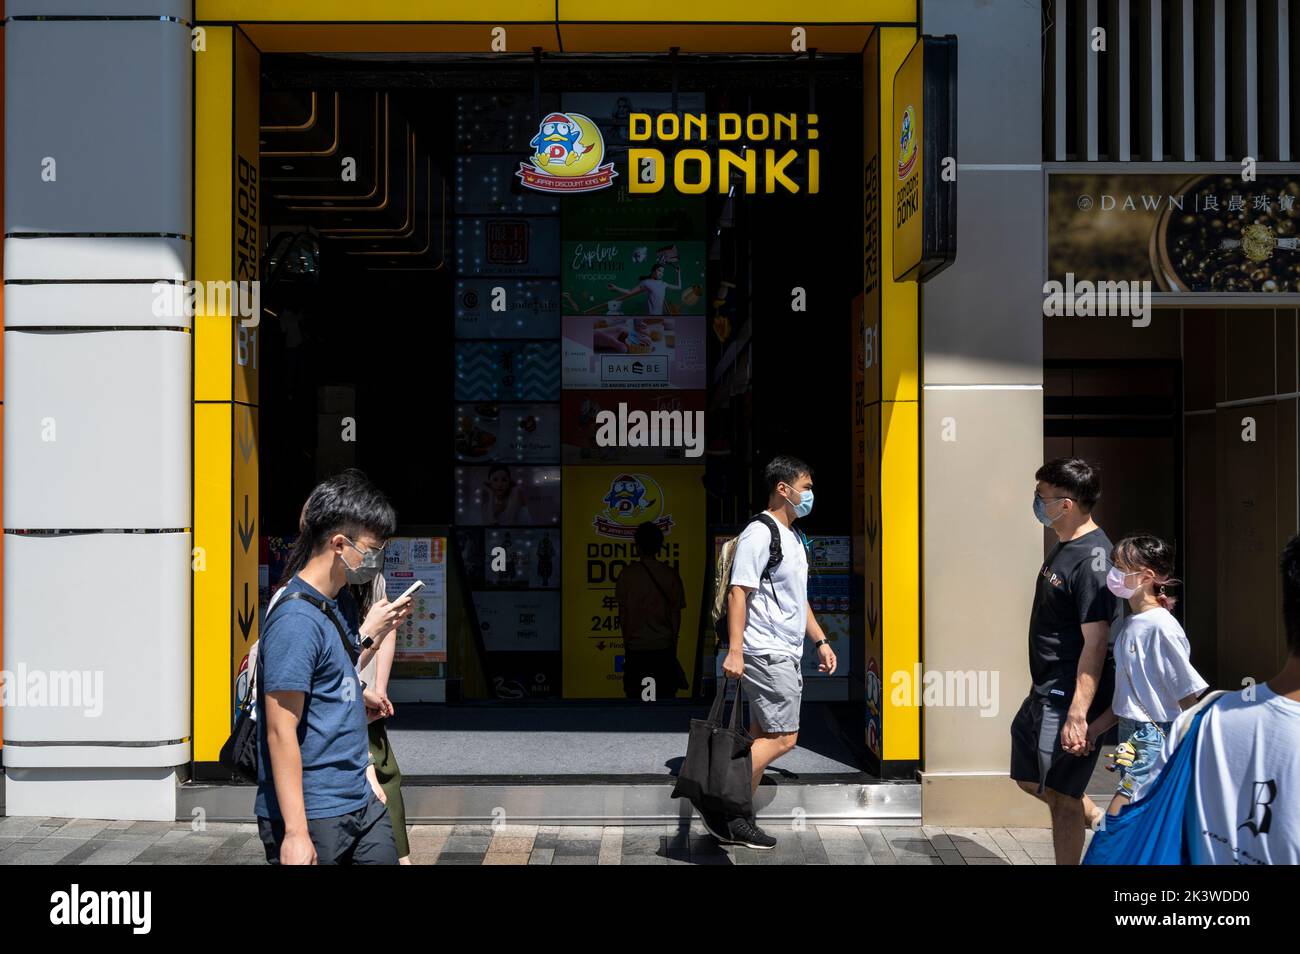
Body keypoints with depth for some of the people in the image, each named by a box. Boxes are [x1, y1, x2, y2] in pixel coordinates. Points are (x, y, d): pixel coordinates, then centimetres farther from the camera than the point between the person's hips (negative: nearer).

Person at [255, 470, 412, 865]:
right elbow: (281, 732, -20)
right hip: (312, 814, -9)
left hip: (361, 803, 9)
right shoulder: (296, 620, -18)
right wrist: (295, 833, -22)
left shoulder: (342, 602, 10)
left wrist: (370, 632, 12)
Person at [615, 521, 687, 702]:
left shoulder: (627, 574, -2)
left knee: (635, 695, 5)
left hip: (635, 647, 0)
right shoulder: (671, 575, 0)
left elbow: (622, 613, 3)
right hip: (664, 646, 1)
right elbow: (676, 614, 3)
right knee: (665, 696, 4)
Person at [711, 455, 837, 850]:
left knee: (764, 737, 9)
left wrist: (820, 641, 24)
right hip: (767, 653, -10)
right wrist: (734, 651, -25)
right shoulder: (759, 534, -13)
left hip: (786, 654, 10)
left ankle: (738, 821, 13)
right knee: (783, 737, -12)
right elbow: (738, 593, -19)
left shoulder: (793, 537, 19)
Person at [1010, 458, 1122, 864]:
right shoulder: (1064, 547, 9)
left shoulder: (1091, 559, -21)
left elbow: (1095, 642, -25)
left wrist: (1078, 714, -29)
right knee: (1030, 778, 20)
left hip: (1070, 698, -10)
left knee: (1059, 793, -2)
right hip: (1045, 693, 10)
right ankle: (1099, 820, 33)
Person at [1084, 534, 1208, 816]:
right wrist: (1096, 727, 13)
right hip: (1130, 736, 9)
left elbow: (1188, 695, -15)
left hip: (1155, 738, -9)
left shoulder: (1161, 627, -16)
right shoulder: (1129, 625, 11)